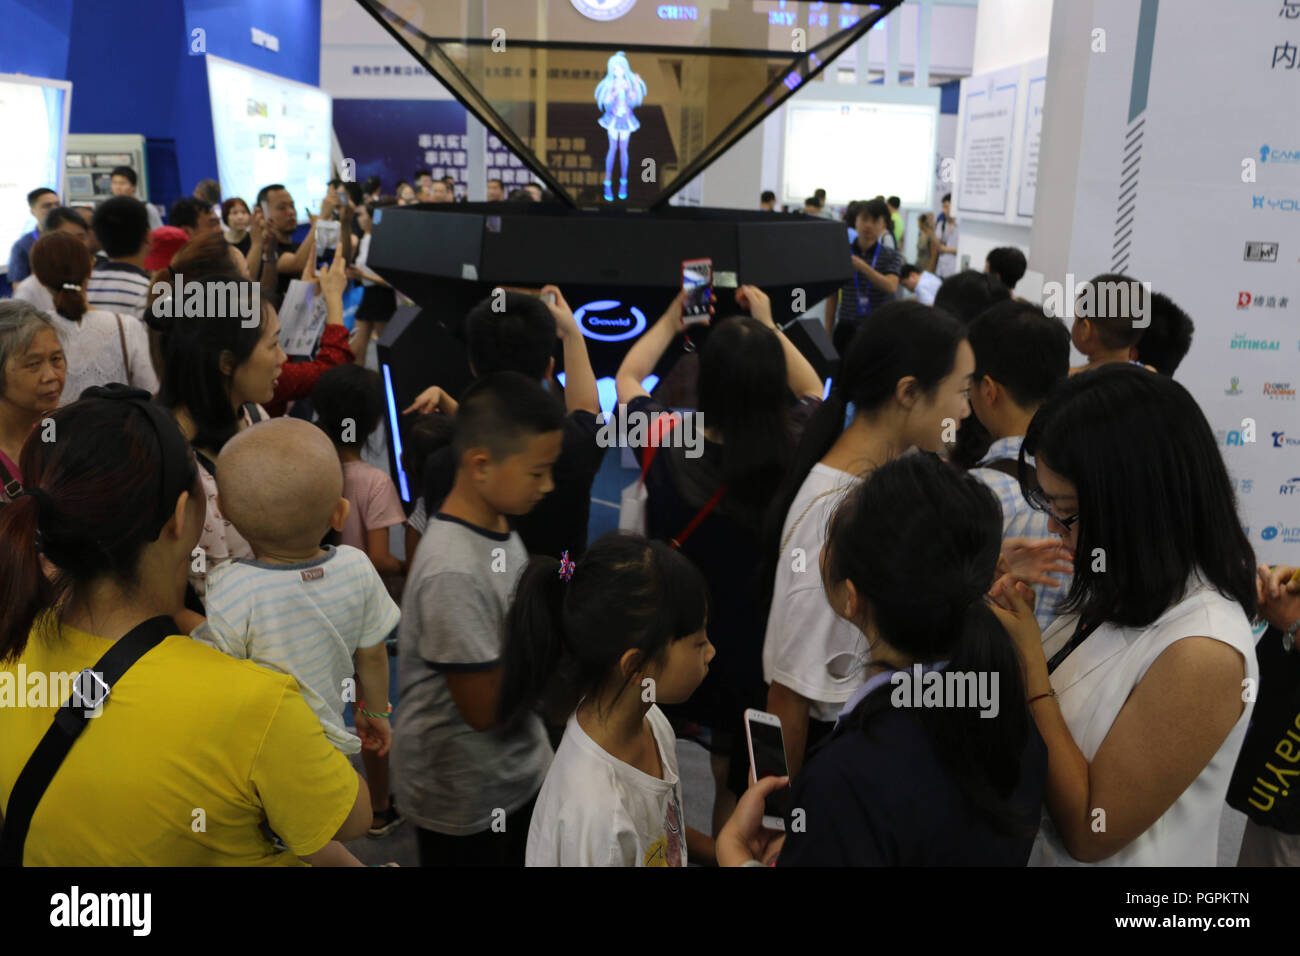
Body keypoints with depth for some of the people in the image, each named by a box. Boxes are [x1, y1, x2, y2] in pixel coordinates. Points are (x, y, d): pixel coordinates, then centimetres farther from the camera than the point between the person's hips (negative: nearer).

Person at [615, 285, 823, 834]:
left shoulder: (666, 447, -25)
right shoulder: (797, 450, -22)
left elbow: (627, 376, -2)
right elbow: (812, 390, 4)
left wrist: (672, 319, 9)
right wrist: (767, 324, 8)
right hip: (754, 650, 1)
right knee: (737, 781, 22)